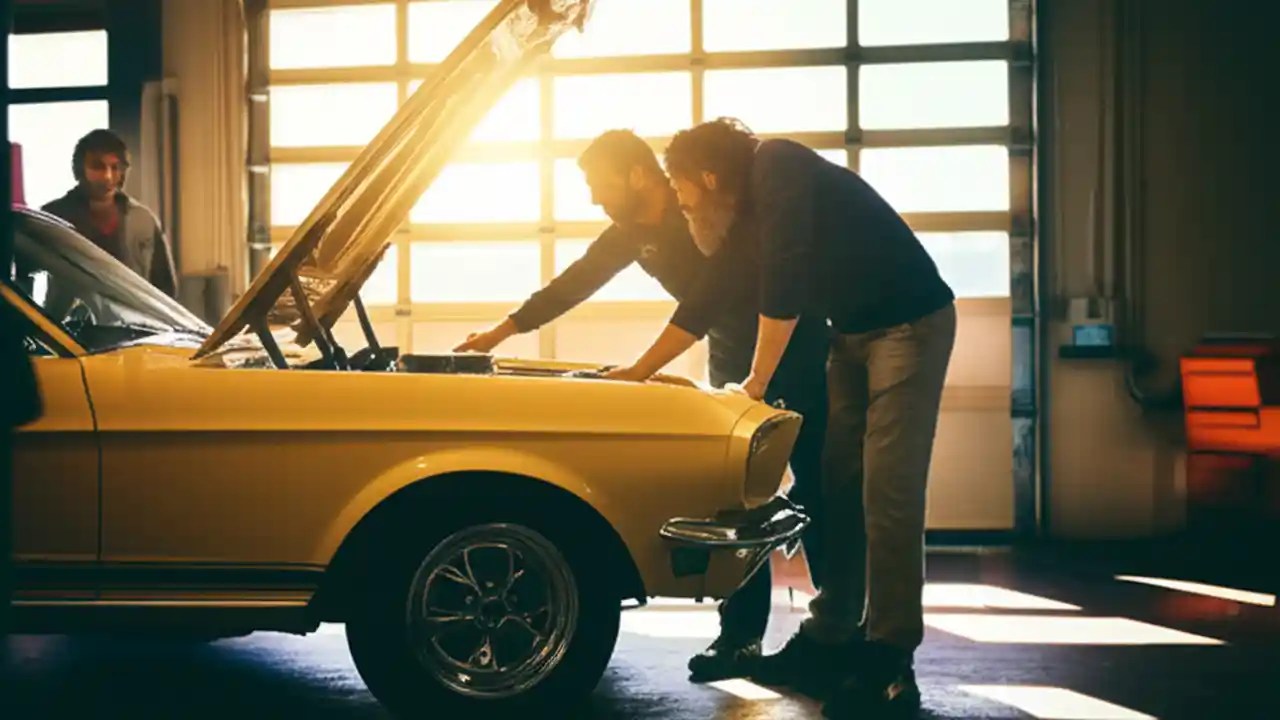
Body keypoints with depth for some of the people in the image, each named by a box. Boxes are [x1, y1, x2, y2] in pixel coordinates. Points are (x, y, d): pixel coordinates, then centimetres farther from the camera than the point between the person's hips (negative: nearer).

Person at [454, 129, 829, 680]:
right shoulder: (632, 230, 1)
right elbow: (575, 281, 8)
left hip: (793, 352, -7)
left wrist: (641, 371, -35)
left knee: (816, 490, -4)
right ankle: (742, 634, 3)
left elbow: (706, 300, -31)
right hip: (733, 362, 7)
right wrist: (502, 332, 8)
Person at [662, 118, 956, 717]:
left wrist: (755, 384, -15)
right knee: (839, 488, 7)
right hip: (854, 332, 9)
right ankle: (830, 639, 14)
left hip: (911, 325, -9)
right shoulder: (755, 200, 9)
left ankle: (888, 664, -9)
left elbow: (784, 286, -25)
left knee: (887, 494, -12)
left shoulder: (777, 168, -18)